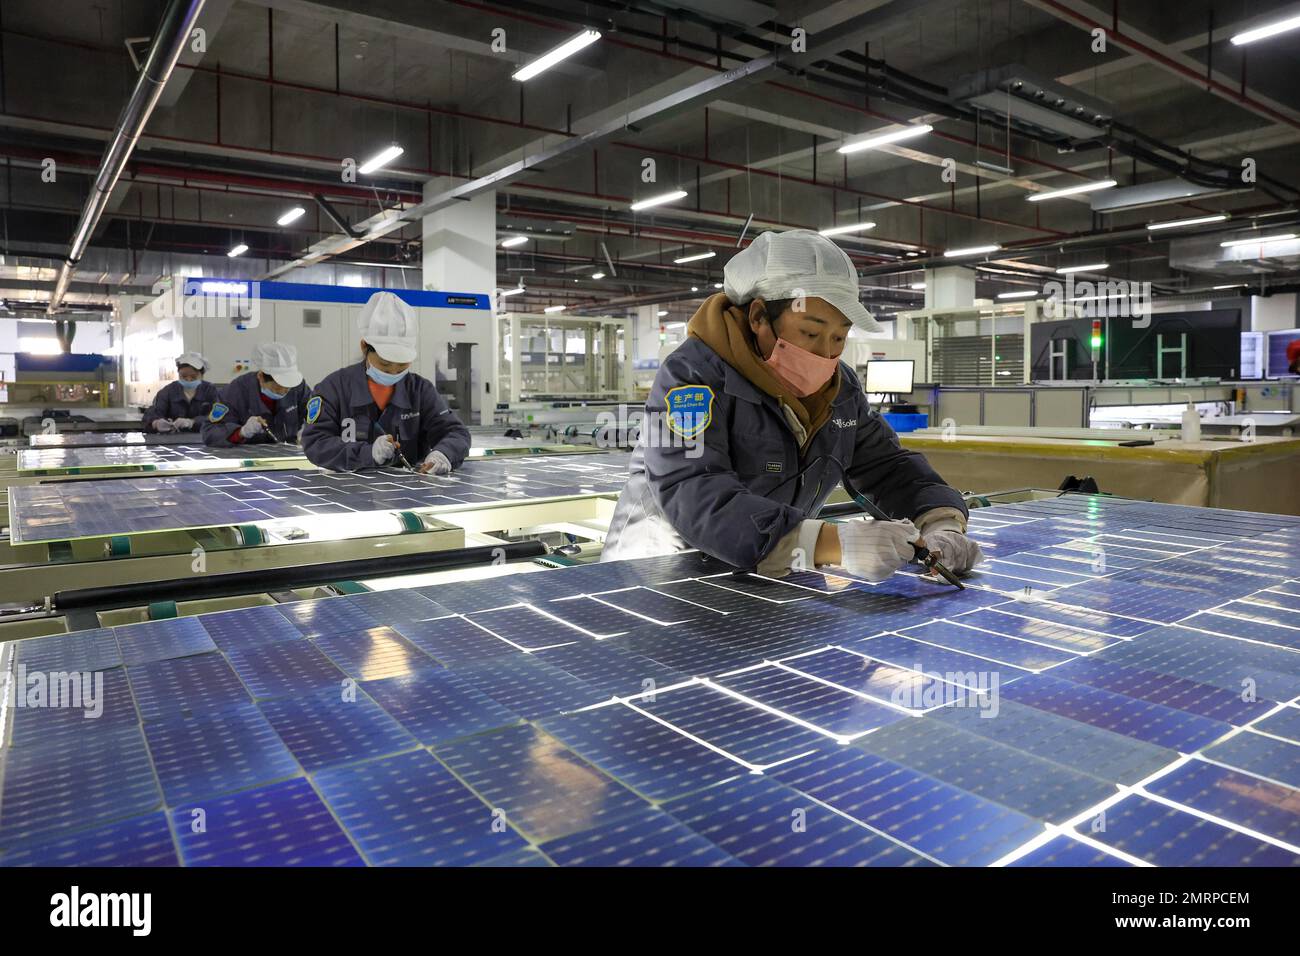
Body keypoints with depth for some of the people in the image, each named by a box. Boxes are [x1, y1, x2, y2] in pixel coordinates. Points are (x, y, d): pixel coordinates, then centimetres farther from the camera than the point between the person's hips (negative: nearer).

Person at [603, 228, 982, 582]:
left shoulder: (841, 387, 5)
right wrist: (833, 544, -39)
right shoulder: (692, 375, -17)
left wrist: (942, 524, -9)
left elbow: (889, 464, 12)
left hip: (769, 581, 5)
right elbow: (694, 499, -30)